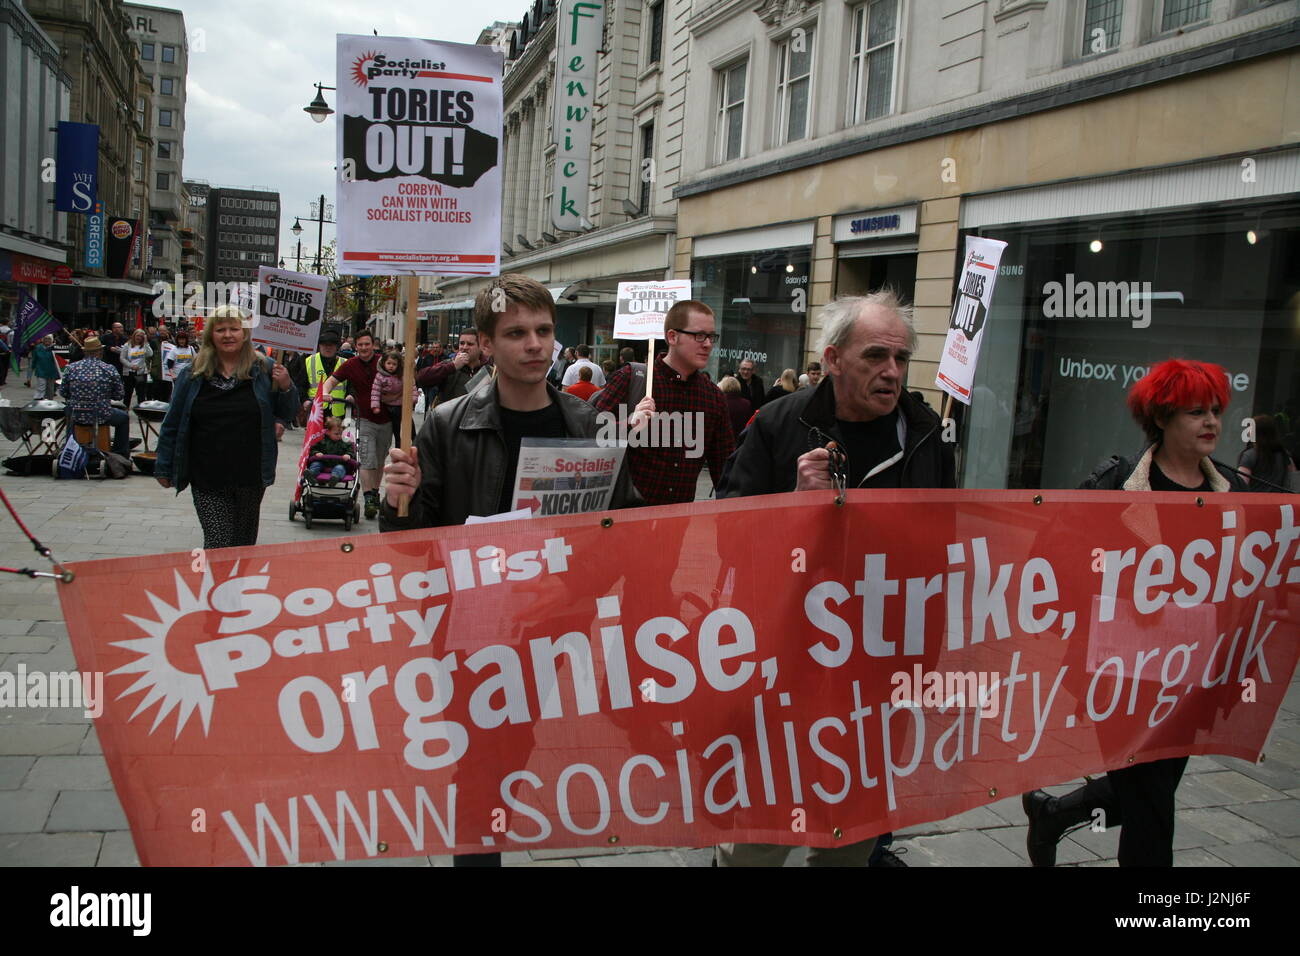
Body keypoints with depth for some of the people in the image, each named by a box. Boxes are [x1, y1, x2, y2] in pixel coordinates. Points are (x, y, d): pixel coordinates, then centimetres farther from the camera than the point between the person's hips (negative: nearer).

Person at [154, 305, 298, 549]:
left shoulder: (264, 370, 1)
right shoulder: (192, 375, 2)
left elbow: (285, 413, 7)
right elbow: (172, 425, 7)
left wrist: (285, 388, -14)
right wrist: (163, 469, 8)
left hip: (251, 475, 1)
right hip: (207, 479, -1)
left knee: (244, 543, 16)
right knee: (218, 544, -7)